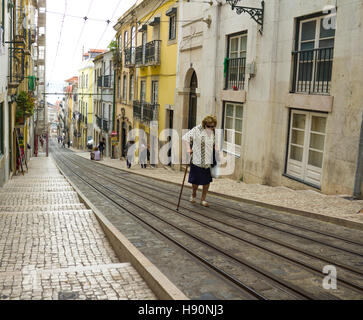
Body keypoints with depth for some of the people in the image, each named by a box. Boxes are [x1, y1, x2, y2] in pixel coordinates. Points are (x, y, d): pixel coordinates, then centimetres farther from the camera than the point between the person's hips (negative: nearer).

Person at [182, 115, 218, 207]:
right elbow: (185, 138, -8)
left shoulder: (214, 132, 8)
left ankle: (203, 199, 21)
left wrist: (216, 149, 6)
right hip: (197, 160, -4)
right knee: (196, 180, 4)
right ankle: (194, 194, 34)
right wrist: (188, 149, -18)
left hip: (208, 161, 4)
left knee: (207, 181, 5)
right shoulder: (197, 130, -9)